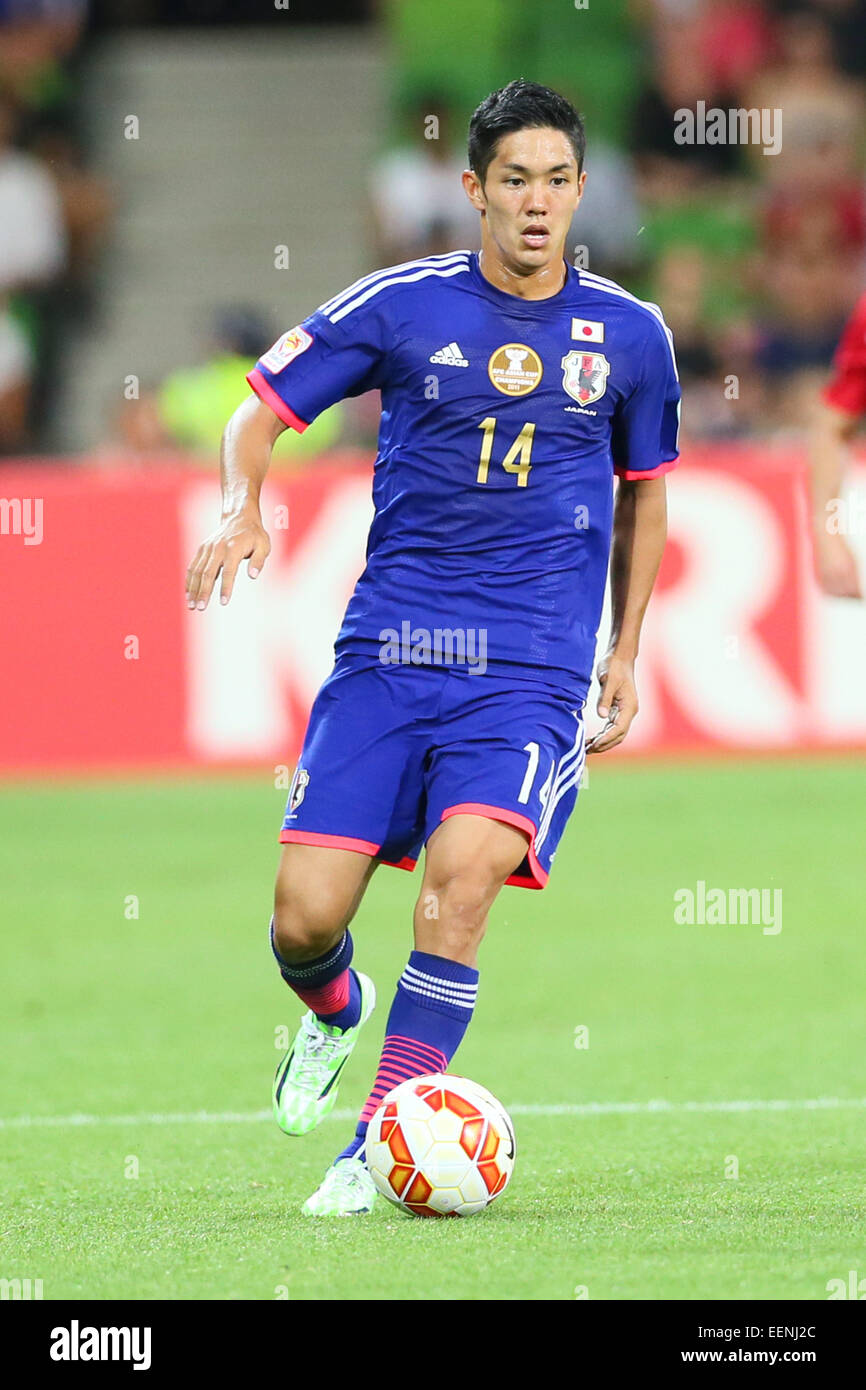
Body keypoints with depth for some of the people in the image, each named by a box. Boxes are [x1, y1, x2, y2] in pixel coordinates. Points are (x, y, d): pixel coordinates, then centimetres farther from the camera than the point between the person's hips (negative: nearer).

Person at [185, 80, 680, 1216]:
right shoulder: (401, 306, 0)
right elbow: (261, 411, 7)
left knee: (462, 874, -25)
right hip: (387, 651, 0)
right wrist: (242, 513, -13)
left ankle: (381, 1148, -14)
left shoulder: (629, 335, 6)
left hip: (532, 668, 0)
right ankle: (335, 1014, 33)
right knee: (305, 917, -6)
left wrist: (625, 652, 18)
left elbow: (643, 489, 22)